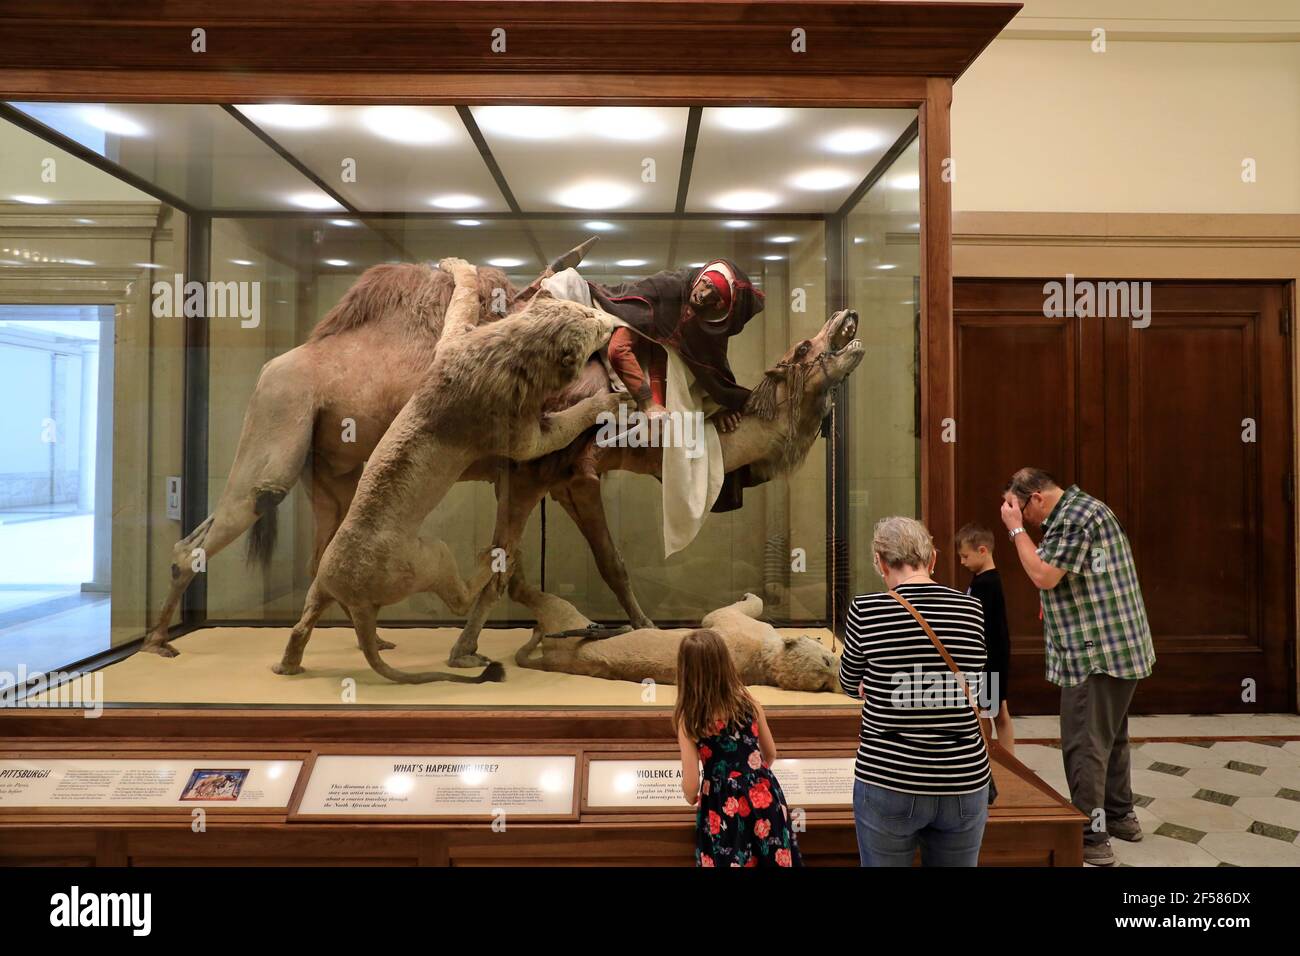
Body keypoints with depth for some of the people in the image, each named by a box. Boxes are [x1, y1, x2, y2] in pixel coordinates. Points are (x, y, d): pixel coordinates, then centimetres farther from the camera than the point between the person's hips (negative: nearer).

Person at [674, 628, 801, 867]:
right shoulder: (748, 703, -5)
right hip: (764, 801, 3)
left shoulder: (688, 720, -13)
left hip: (723, 811, -2)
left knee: (728, 860, 18)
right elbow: (771, 754, 9)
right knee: (773, 857, 20)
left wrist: (693, 799, 11)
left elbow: (691, 785, -12)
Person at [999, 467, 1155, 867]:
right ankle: (1120, 815, 36)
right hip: (1119, 647, 11)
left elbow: (1044, 576, -22)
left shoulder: (1074, 518, -18)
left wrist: (1016, 528, -15)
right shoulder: (1083, 508, 15)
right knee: (1110, 736, 22)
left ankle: (1091, 839, 2)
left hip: (1097, 653, -11)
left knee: (1085, 745, -4)